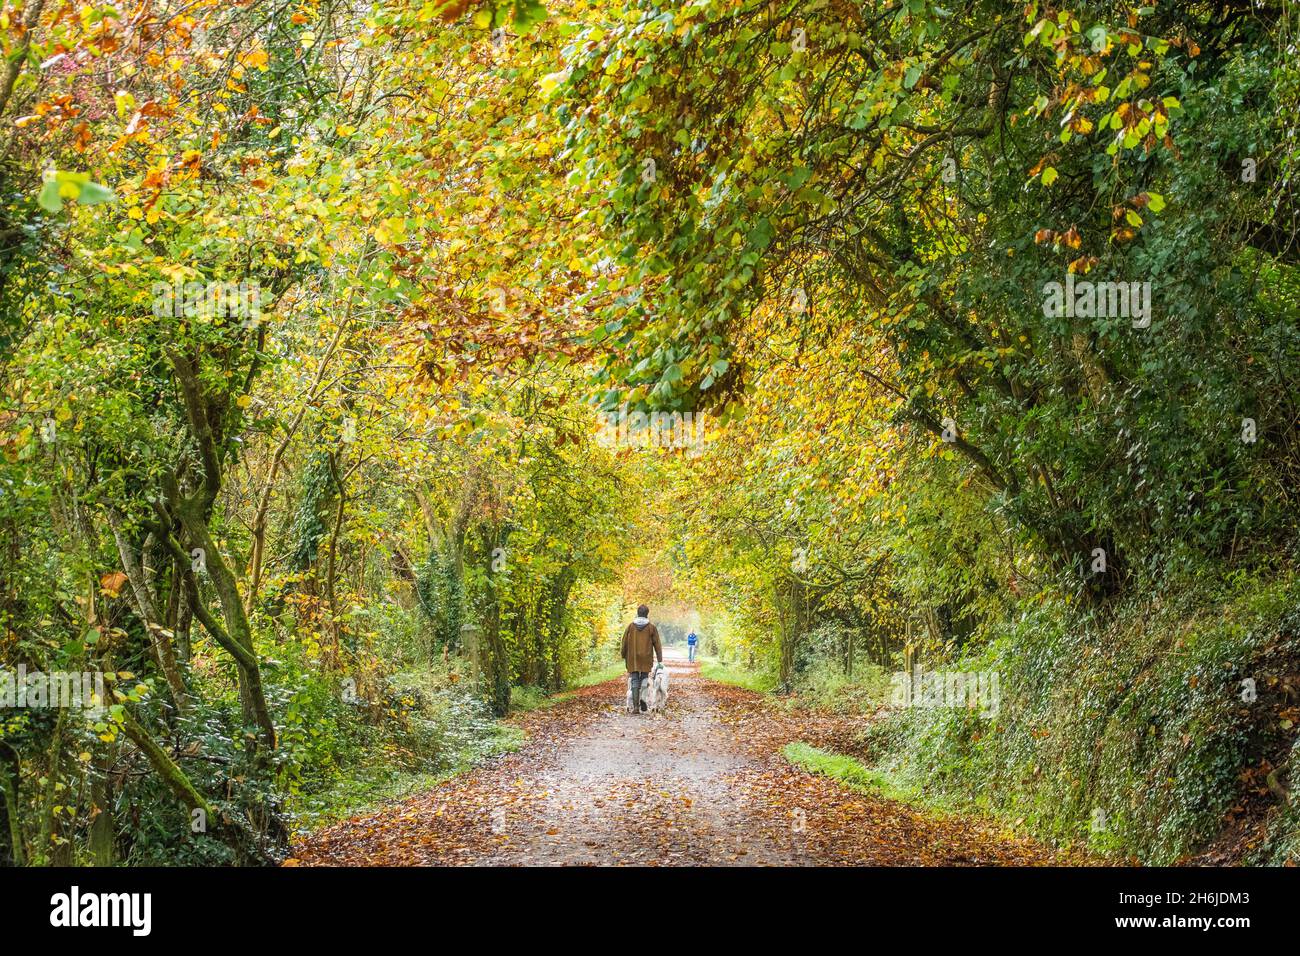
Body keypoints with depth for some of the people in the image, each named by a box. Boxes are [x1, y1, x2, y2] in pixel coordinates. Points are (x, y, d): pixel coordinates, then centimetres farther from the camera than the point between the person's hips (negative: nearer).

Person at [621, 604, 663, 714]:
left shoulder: (631, 626, 1)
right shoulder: (651, 627, -2)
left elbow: (624, 642, 5)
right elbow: (657, 645, -1)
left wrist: (624, 656, 16)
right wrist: (660, 660, 3)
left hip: (632, 658, 1)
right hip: (646, 659, -1)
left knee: (634, 680, 3)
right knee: (644, 679, 13)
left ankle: (635, 706, -4)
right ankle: (643, 698, -8)